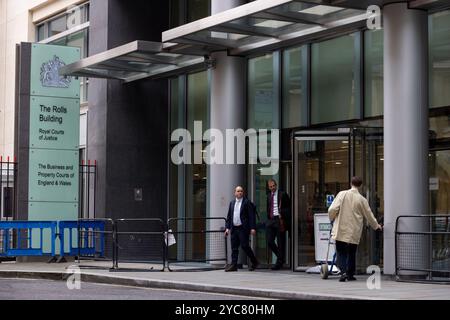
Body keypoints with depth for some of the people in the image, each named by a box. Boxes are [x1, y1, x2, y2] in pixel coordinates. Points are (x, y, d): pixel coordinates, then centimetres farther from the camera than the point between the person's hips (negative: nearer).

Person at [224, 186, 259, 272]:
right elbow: (229, 216, 16)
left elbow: (252, 216, -6)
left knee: (244, 246, -8)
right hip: (234, 229, 6)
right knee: (234, 248, 4)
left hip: (243, 228, -6)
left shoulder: (247, 202, -2)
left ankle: (254, 262, 8)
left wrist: (253, 228, -13)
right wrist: (227, 228, 7)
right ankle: (233, 265, 5)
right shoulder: (232, 203, 15)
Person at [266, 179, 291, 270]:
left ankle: (279, 263, 6)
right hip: (271, 220, 5)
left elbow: (288, 207, -3)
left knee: (280, 242, -1)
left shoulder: (282, 194, -3)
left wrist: (282, 216, -11)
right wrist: (268, 217, 12)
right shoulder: (269, 196, 14)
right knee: (270, 241, 0)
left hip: (279, 220, -5)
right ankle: (281, 258, 19)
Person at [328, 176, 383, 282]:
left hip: (341, 230, -1)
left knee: (341, 252, 7)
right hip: (354, 232, 1)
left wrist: (332, 219, 11)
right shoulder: (362, 200, -4)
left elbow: (332, 209, -11)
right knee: (351, 253, 14)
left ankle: (343, 272, -11)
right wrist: (376, 226, 24)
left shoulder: (342, 194, -6)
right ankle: (350, 274, 18)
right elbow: (369, 215, 6)